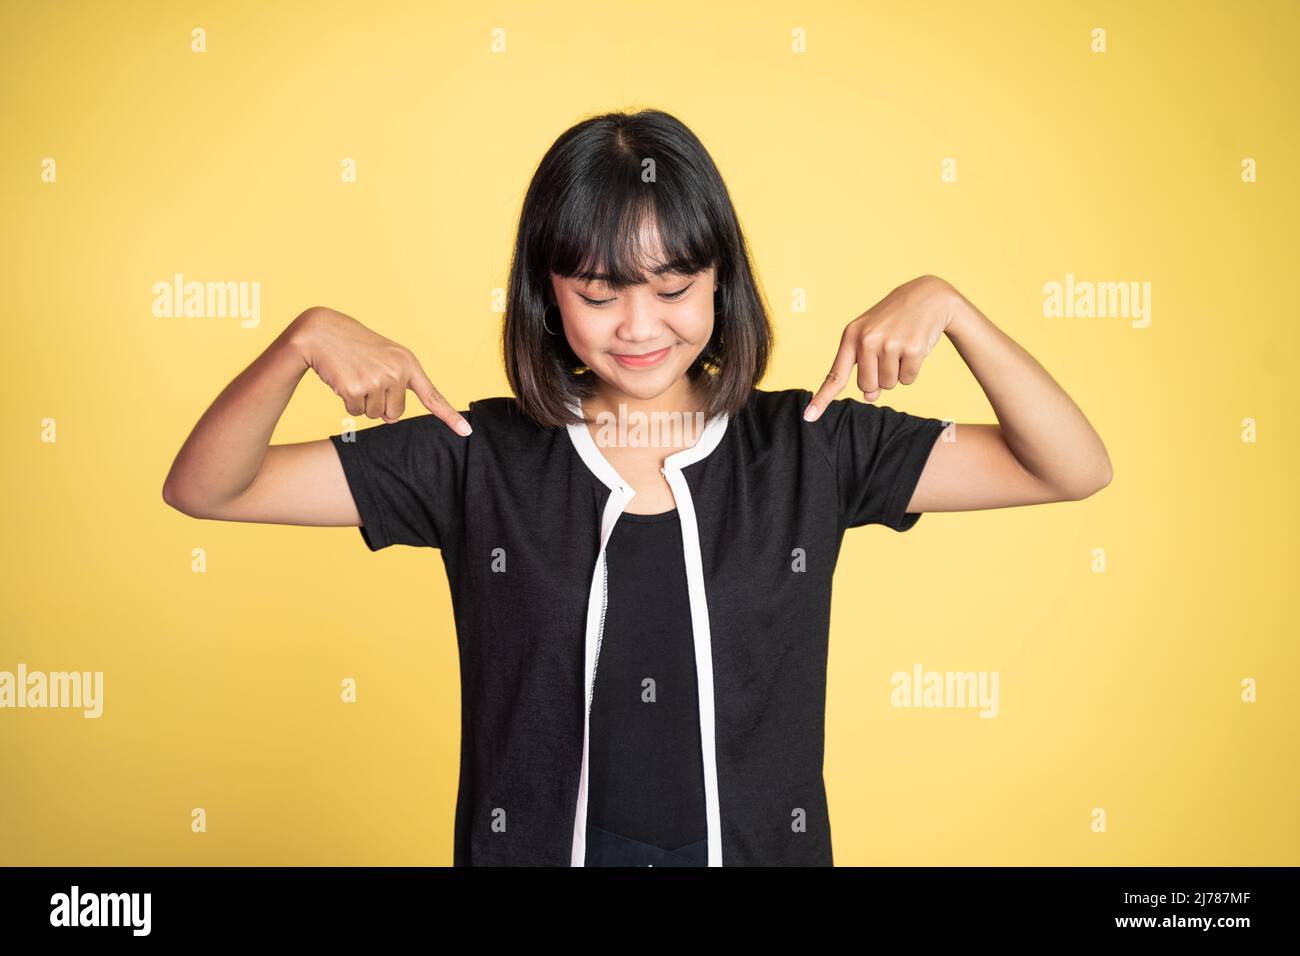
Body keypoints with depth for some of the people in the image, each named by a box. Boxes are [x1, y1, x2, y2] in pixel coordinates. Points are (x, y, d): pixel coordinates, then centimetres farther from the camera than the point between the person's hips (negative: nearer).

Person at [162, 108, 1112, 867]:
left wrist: (944, 304, -19)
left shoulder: (806, 448, -8)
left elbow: (1073, 471, -7)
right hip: (533, 844, 0)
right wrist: (307, 338, -24)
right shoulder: (481, 459, -9)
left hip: (760, 843, 1)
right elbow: (206, 489, -8)